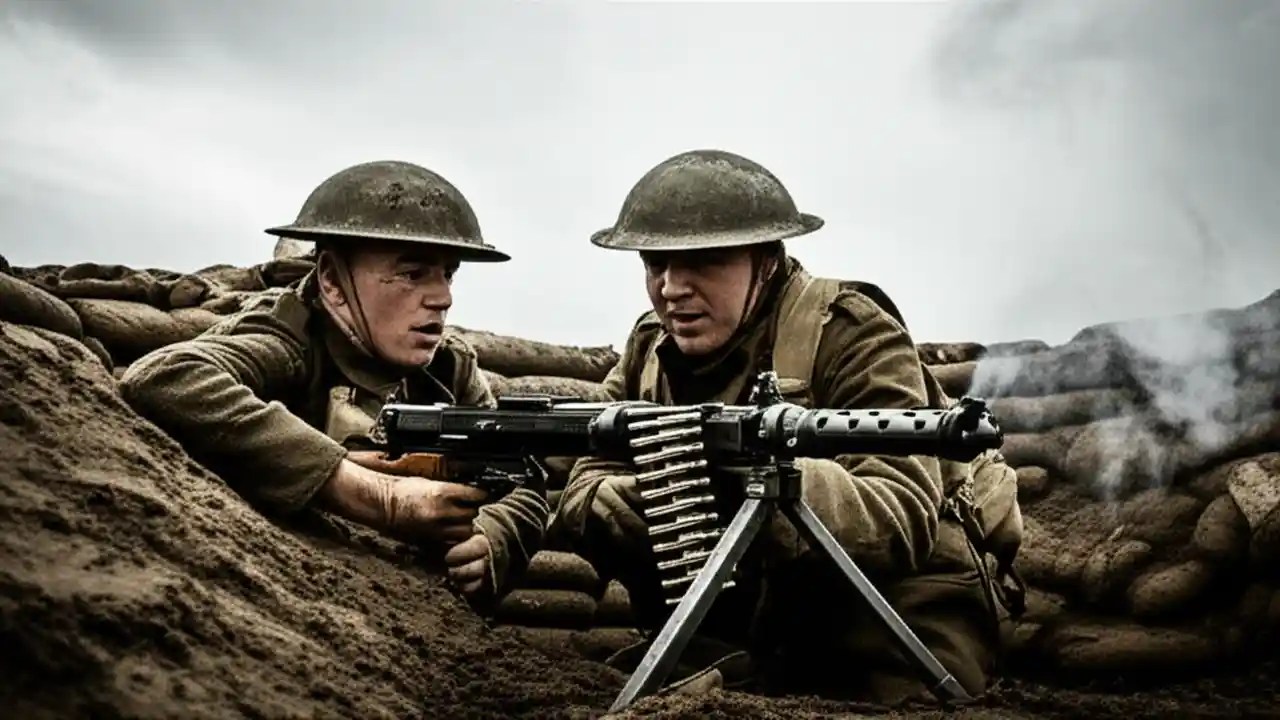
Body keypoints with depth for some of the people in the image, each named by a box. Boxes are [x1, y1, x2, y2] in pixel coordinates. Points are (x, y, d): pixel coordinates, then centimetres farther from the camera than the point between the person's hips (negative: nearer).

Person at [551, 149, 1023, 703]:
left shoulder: (852, 336, -16)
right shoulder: (649, 351, 0)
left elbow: (903, 520, -27)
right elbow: (579, 500, -6)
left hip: (894, 613, -4)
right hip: (753, 613, 4)